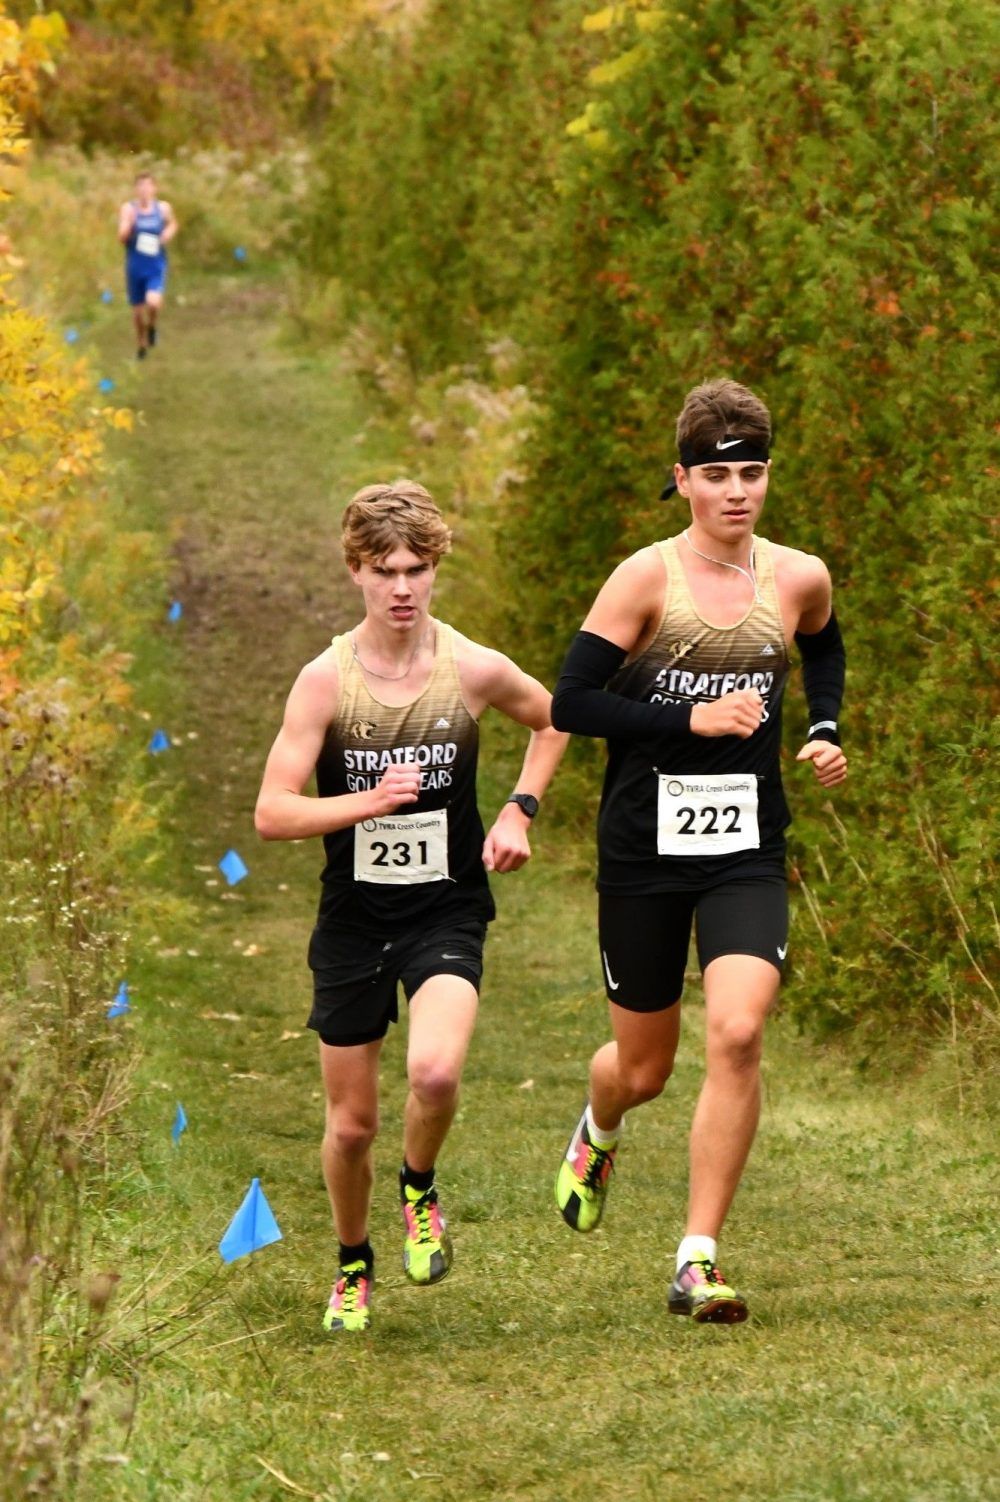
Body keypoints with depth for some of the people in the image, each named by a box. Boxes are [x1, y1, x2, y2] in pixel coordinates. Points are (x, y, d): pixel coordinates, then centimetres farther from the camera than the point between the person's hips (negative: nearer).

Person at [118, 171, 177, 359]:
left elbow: (172, 224, 21)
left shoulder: (163, 208, -1)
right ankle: (142, 344, 35)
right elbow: (122, 238, -12)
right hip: (135, 267, 1)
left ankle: (152, 326, 10)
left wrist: (169, 233, -1)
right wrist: (128, 223, -31)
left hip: (156, 267, -1)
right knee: (137, 309, 9)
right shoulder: (128, 209, -5)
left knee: (153, 302, -24)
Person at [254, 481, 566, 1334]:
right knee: (352, 1121, 8)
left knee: (434, 1073, -27)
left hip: (446, 911, -1)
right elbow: (272, 815, -12)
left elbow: (553, 721, 16)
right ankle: (354, 1267, 35)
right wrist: (366, 801, -25)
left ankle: (420, 1191, 6)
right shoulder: (326, 680, -10)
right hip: (353, 915, 1)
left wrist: (520, 810, 3)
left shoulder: (475, 671, -7)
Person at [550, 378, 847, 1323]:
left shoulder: (799, 579, 2)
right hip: (644, 850, -2)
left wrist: (823, 733, 9)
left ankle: (697, 1263, -13)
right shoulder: (647, 578, -9)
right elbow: (570, 702, -11)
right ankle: (597, 1135, 50)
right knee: (644, 1067, 10)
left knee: (737, 1033, -20)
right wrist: (692, 718, -18)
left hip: (746, 851, 2)